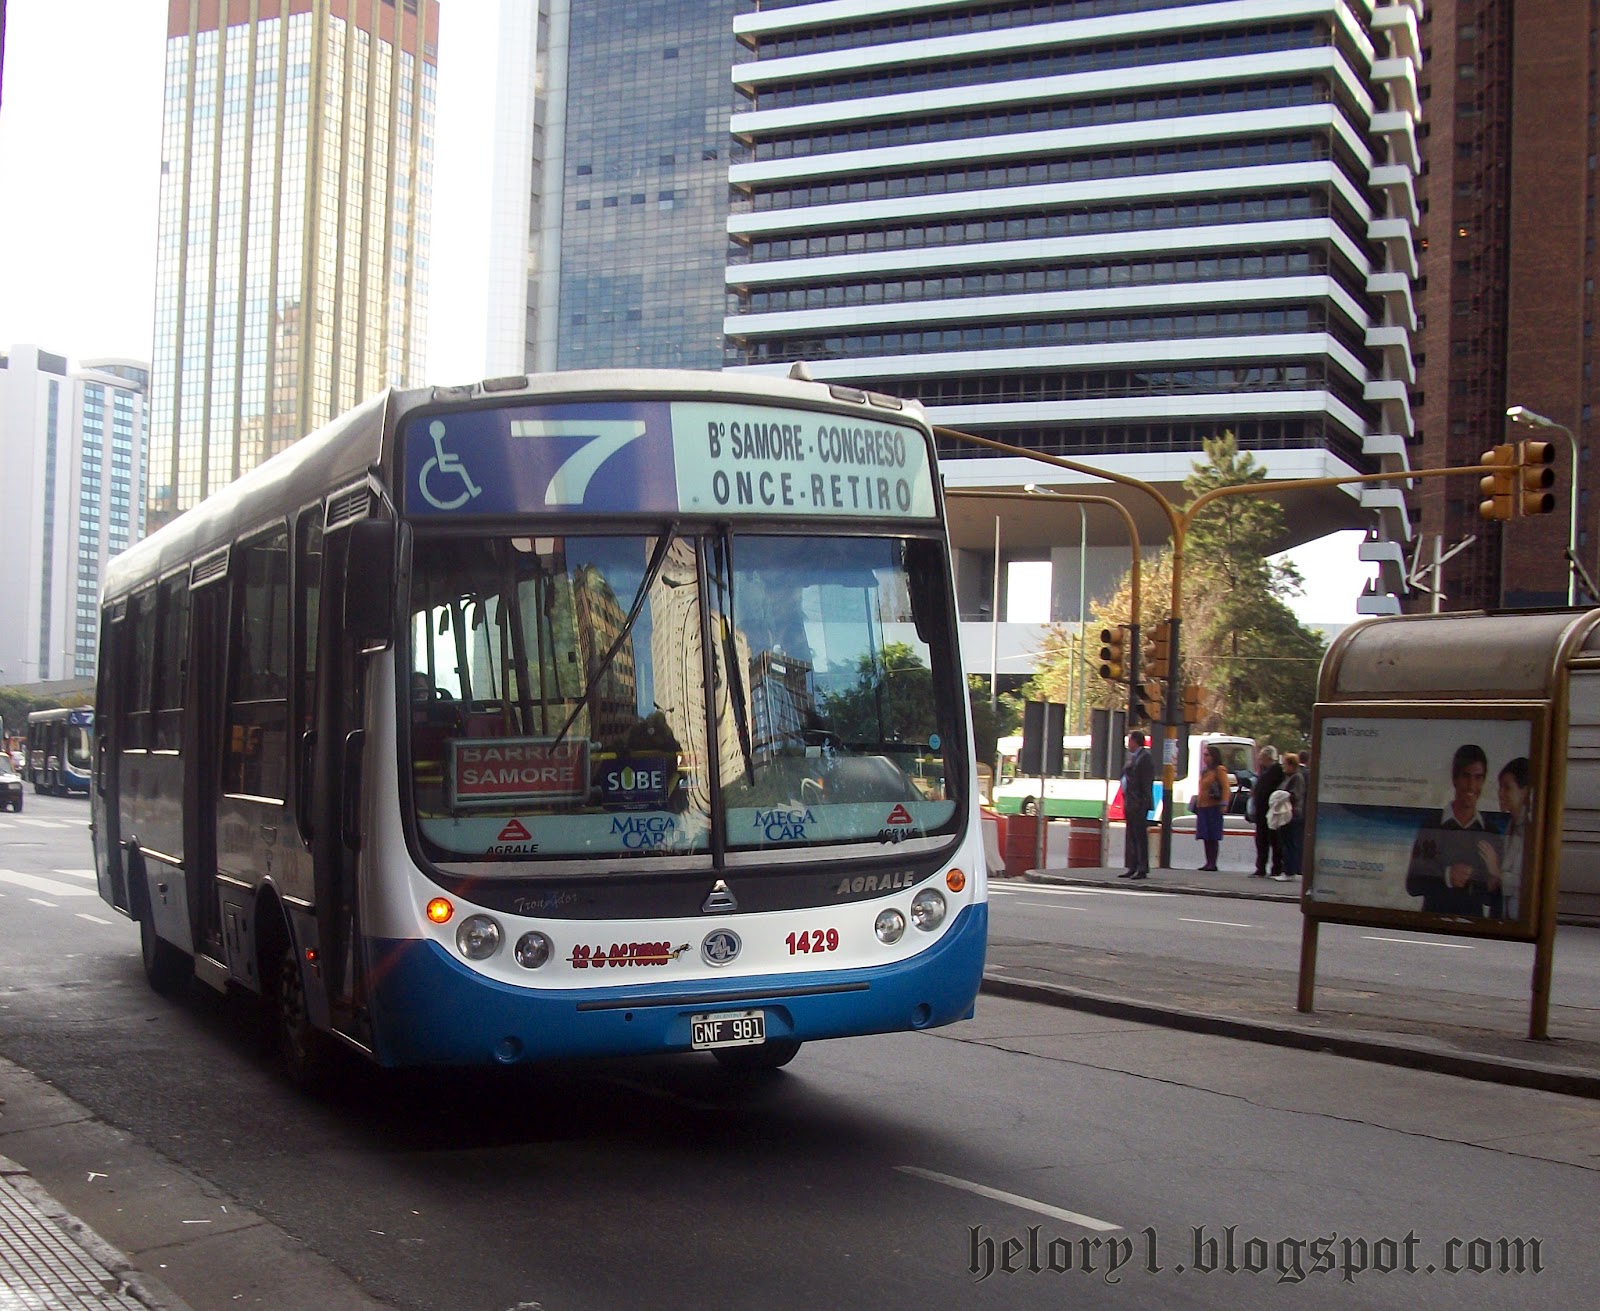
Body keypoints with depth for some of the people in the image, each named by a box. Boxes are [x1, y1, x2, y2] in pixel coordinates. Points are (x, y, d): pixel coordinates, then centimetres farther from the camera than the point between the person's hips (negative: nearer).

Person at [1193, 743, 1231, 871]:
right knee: (1206, 837, 8)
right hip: (1203, 807, 8)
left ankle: (1213, 864, -4)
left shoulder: (1219, 770, -6)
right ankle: (1209, 862, 12)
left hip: (1213, 807, -8)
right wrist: (1197, 805, 21)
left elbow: (1226, 787, -14)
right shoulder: (1205, 771, 19)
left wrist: (1224, 804, -24)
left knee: (1213, 837, -6)